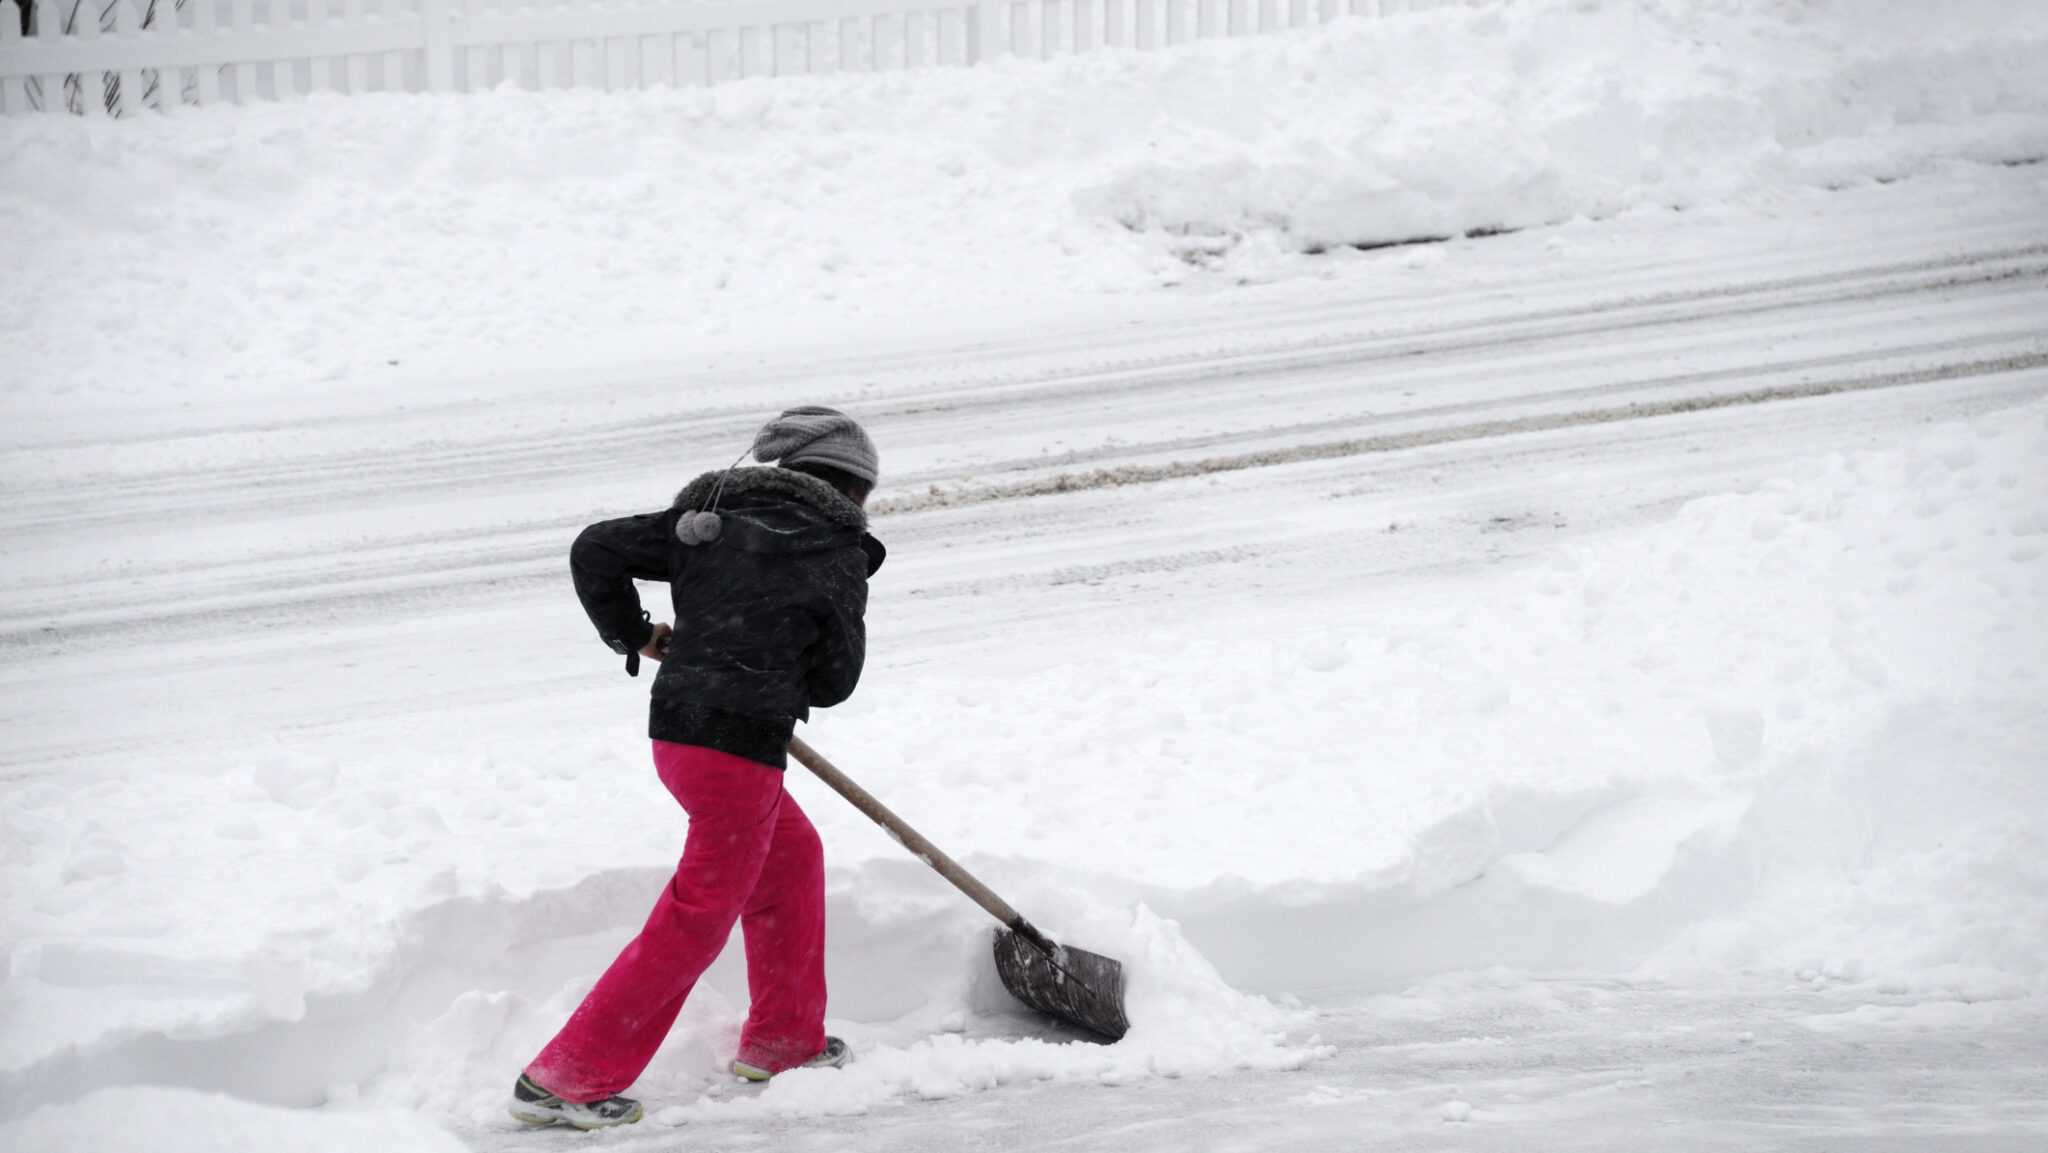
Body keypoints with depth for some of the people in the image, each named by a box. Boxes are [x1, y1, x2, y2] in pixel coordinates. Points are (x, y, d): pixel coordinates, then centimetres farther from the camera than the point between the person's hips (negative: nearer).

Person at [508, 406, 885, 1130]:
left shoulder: (713, 516, 11)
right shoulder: (837, 549, -3)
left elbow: (597, 552, 9)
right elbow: (833, 681, 1)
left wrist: (632, 635, 23)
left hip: (674, 730, 8)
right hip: (739, 745, -8)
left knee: (792, 854, 27)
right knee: (695, 922, -2)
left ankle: (782, 1040, 36)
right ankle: (565, 1078, -4)